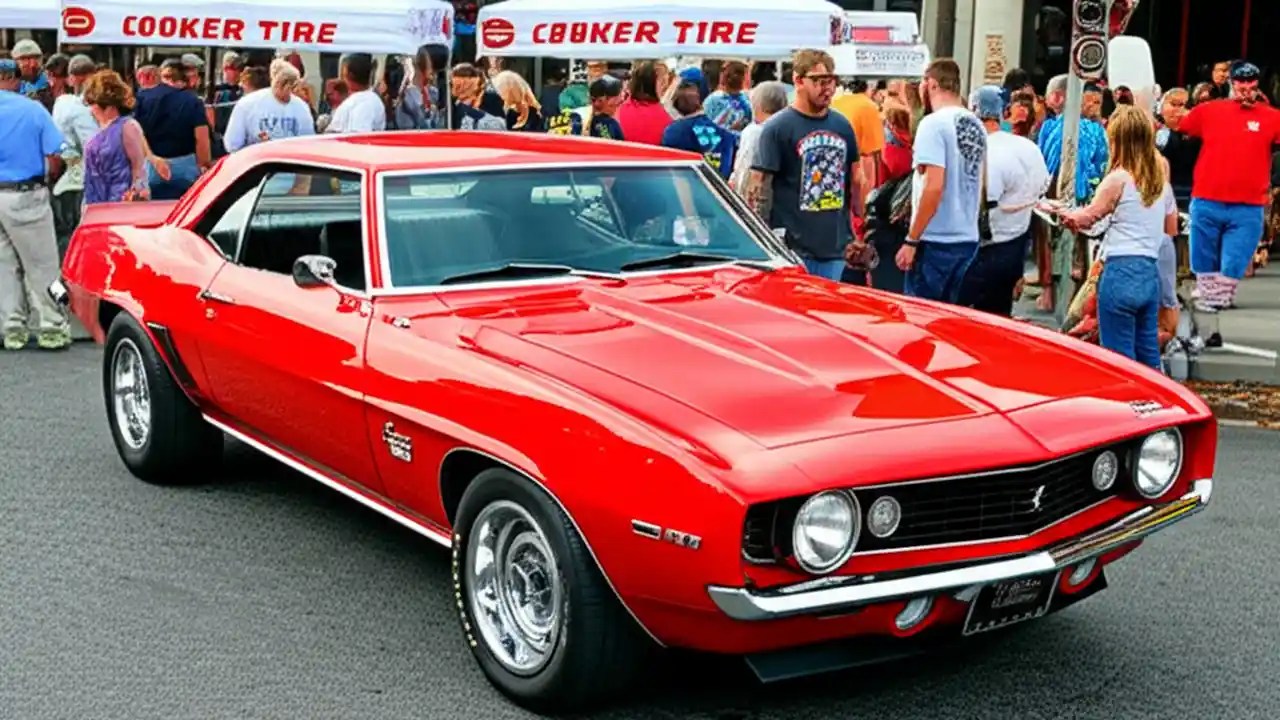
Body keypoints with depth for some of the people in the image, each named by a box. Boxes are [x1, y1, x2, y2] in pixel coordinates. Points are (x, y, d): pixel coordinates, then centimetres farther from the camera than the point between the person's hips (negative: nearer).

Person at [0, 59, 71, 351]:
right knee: (41, 265, 5)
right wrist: (48, 179, 9)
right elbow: (55, 157, -10)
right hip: (26, 195, -3)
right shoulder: (33, 109, -7)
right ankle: (52, 327, 7)